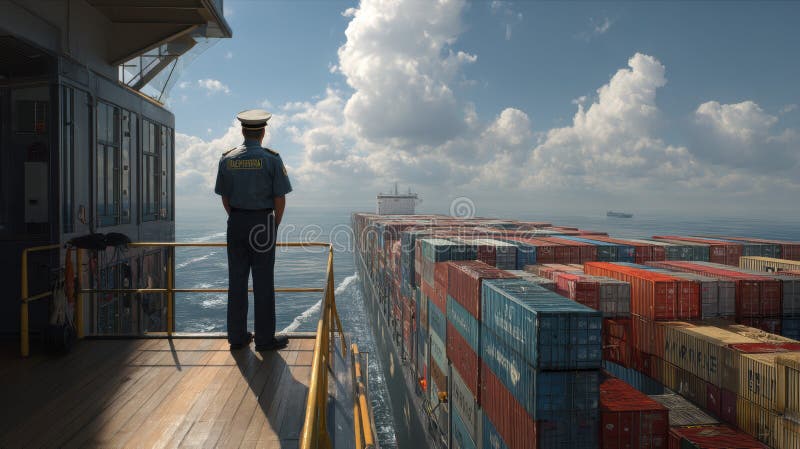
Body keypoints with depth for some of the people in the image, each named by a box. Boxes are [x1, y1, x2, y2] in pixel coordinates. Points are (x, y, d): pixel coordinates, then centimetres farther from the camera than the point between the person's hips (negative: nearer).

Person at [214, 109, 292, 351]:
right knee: (263, 281, 1)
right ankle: (265, 338, 7)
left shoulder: (227, 159, 4)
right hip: (262, 222, -4)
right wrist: (275, 225, 4)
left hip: (236, 222, 4)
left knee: (236, 279, 9)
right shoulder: (271, 158, -8)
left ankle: (237, 335, 16)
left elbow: (224, 197, 8)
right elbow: (280, 198, -9)